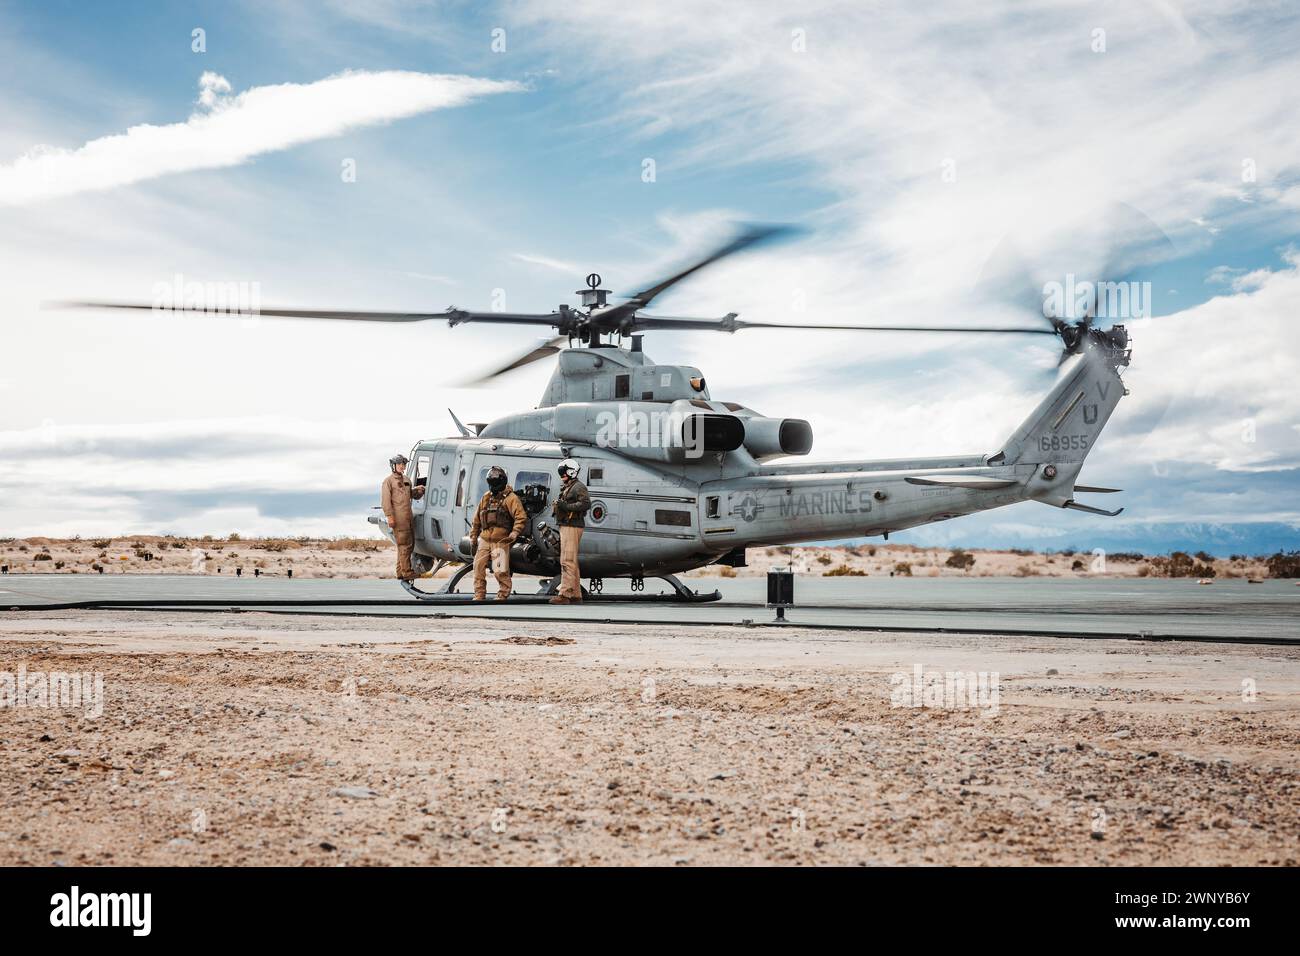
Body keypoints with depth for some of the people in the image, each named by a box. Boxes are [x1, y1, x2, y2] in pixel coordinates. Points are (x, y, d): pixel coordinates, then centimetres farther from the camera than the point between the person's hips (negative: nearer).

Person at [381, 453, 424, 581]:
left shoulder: (405, 479, 20)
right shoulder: (388, 481, -3)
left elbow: (411, 494, 29)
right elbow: (385, 500, -9)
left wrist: (418, 491, 6)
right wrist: (390, 516, -17)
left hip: (408, 517, 8)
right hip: (398, 518, -8)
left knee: (410, 544, 11)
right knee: (404, 545, -10)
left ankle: (400, 571, 20)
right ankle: (407, 572, -10)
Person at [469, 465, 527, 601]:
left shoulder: (510, 498, -3)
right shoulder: (486, 498, 16)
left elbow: (521, 517, -13)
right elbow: (476, 520, 19)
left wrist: (515, 533, -24)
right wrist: (473, 538, 15)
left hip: (501, 540, -6)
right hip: (484, 540, 6)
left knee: (500, 571, -7)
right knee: (478, 567, 0)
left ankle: (503, 596, 9)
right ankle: (479, 595, 8)